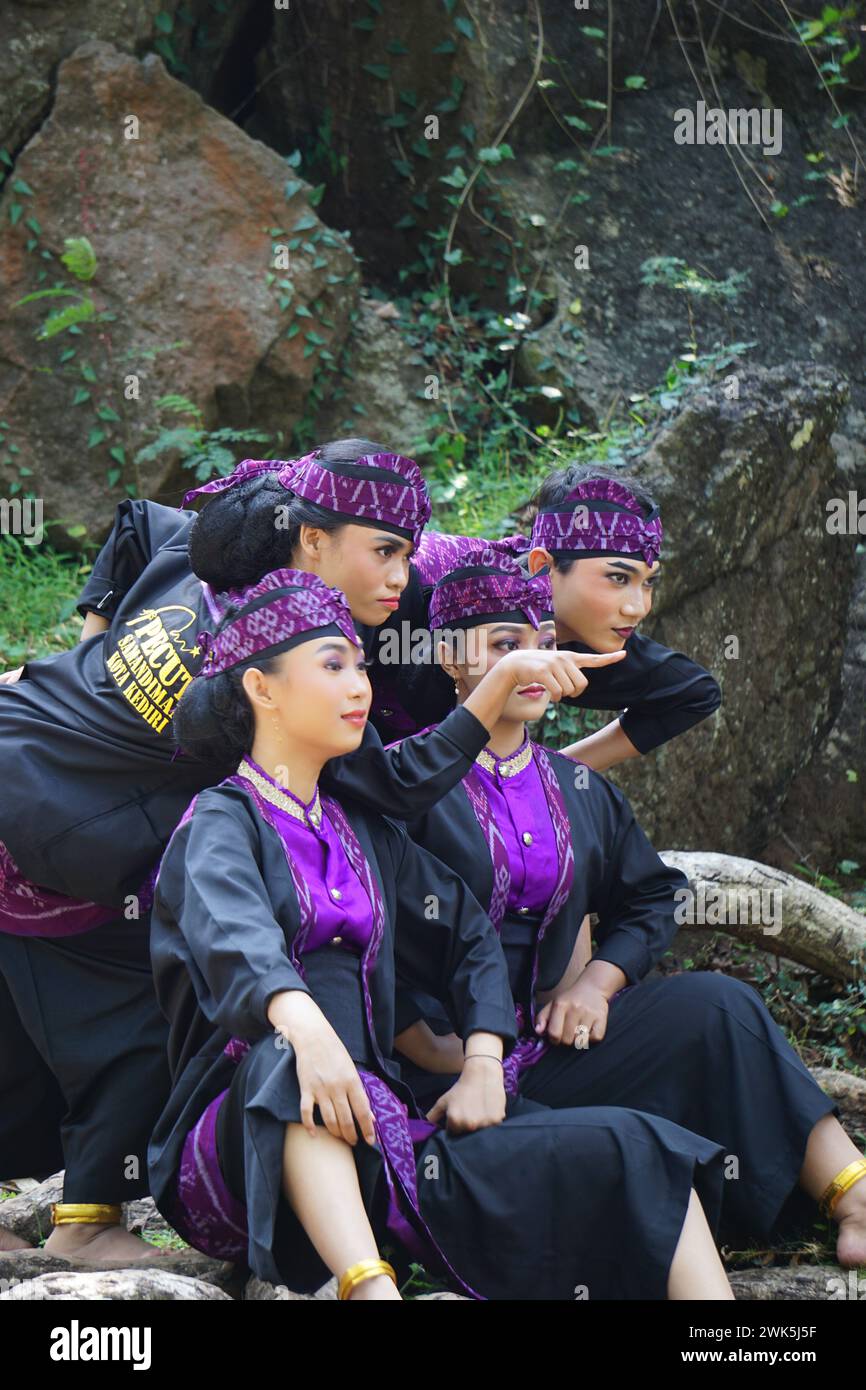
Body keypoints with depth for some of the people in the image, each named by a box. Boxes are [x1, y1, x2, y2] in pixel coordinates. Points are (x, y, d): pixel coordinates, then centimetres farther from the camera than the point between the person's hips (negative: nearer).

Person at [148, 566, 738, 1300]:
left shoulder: (362, 831, 23)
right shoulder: (221, 820, 1)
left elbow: (468, 930, 21)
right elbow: (233, 935, -21)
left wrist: (482, 1065, 1)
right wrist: (303, 1025, -43)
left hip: (377, 1112, 6)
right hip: (253, 1128, -6)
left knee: (633, 1151, -15)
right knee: (285, 1063, -43)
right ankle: (370, 1288, -62)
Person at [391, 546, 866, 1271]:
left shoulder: (579, 790, 16)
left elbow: (651, 897, 26)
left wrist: (598, 979, 7)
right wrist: (433, 1052, -18)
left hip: (545, 1042, 6)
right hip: (444, 1059, -6)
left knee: (716, 1006, -18)